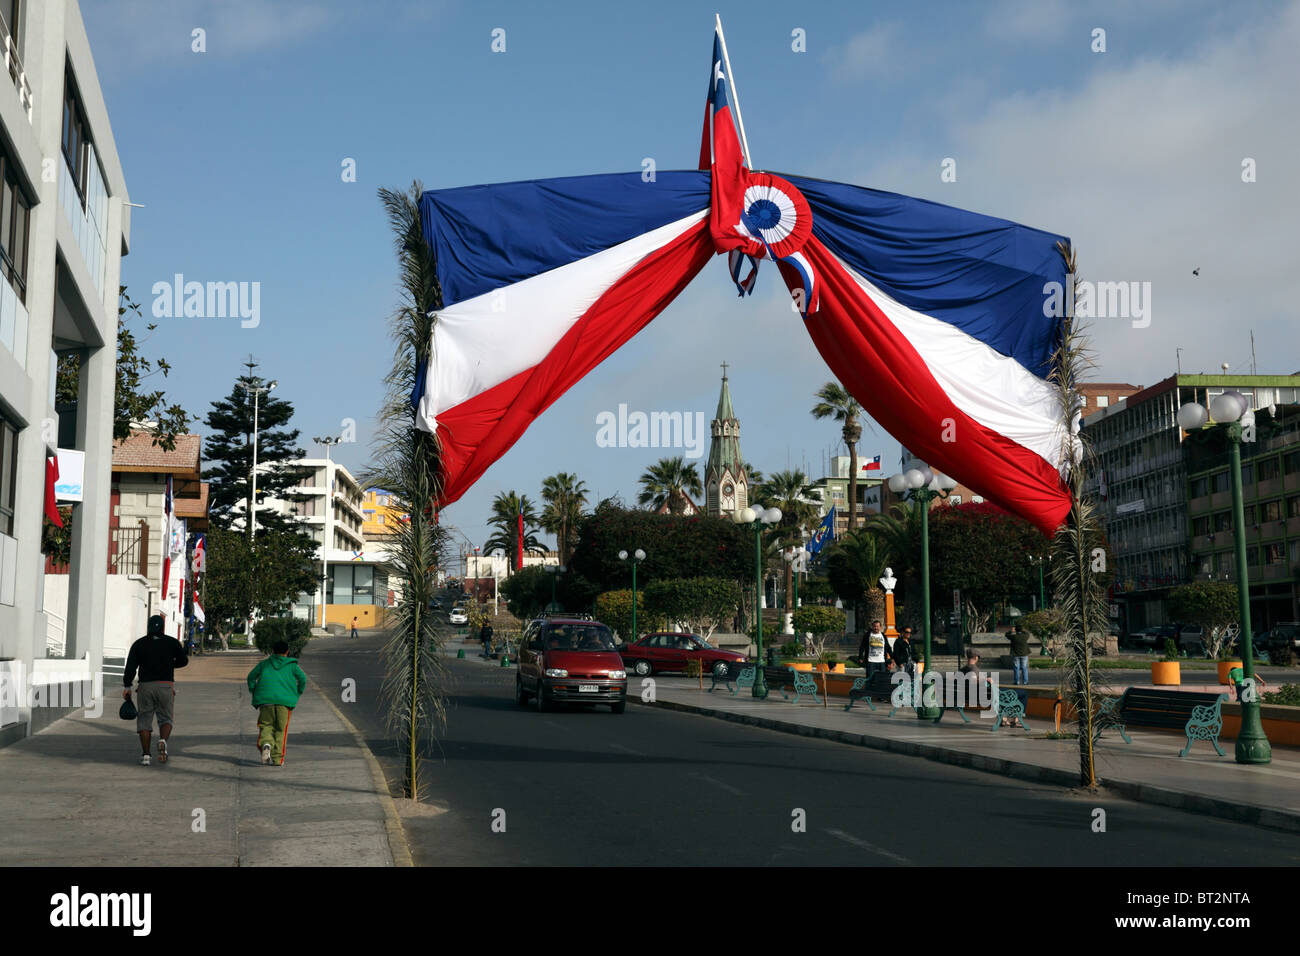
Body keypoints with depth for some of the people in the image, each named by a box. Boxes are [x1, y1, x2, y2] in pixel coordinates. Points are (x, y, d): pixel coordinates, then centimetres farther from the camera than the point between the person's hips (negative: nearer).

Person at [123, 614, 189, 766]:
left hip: (145, 686, 0)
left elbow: (131, 667, -2)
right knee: (165, 719, 9)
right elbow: (183, 661, 10)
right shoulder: (172, 642, 5)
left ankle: (145, 755, 2)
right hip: (166, 686, 0)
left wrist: (127, 687, -2)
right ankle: (163, 741, -21)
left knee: (144, 721, 8)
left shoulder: (139, 644, 5)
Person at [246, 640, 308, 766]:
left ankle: (266, 744, -23)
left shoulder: (264, 663, 17)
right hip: (285, 700, 0)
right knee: (281, 729, 8)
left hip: (265, 699, 0)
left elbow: (251, 676, 10)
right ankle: (278, 758, 3)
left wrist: (253, 692, 18)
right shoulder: (292, 665, 14)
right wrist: (298, 694, 12)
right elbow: (302, 678, 2)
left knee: (266, 726, 9)